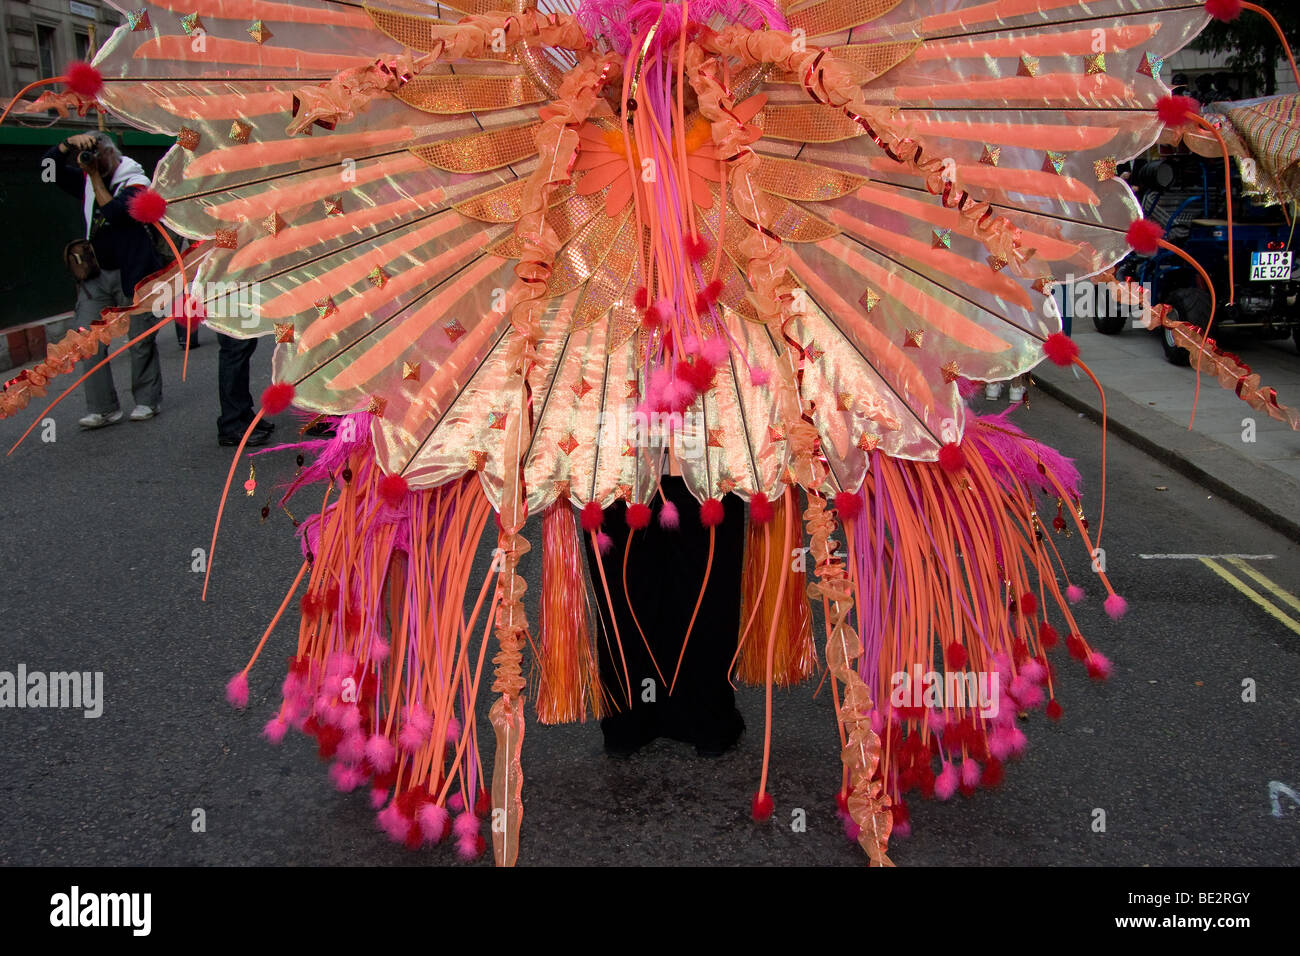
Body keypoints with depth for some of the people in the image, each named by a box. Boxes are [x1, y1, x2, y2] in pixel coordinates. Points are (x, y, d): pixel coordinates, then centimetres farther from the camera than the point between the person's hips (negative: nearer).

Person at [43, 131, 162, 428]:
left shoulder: (135, 182, -7)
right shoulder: (87, 181, 11)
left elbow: (113, 211, -22)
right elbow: (48, 165, 11)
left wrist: (95, 175, -16)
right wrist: (69, 143, -5)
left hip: (131, 273, -5)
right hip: (95, 274, 6)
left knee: (141, 341, 3)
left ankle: (147, 401, 17)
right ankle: (103, 409, -1)